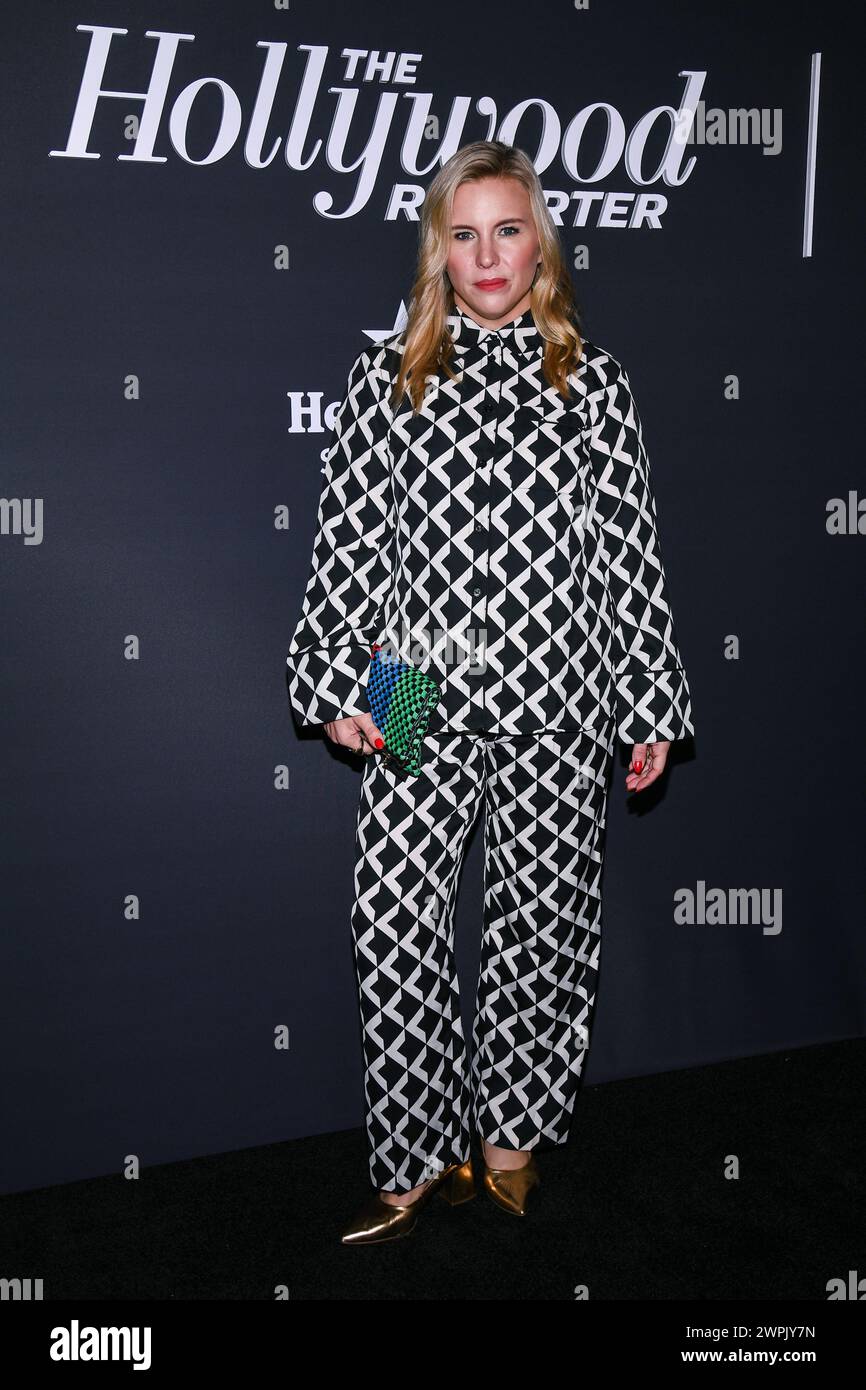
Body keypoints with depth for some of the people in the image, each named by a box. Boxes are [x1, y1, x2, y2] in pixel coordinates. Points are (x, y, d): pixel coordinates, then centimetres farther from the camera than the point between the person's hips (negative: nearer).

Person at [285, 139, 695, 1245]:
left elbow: (631, 550, 7)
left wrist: (654, 702, 5)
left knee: (543, 926, 8)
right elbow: (346, 539, 6)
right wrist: (339, 683, -1)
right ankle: (416, 1163, 18)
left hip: (553, 702, 0)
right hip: (419, 701, 0)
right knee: (396, 933, -1)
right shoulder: (387, 374, 8)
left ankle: (510, 1137, 30)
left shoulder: (593, 381, 8)